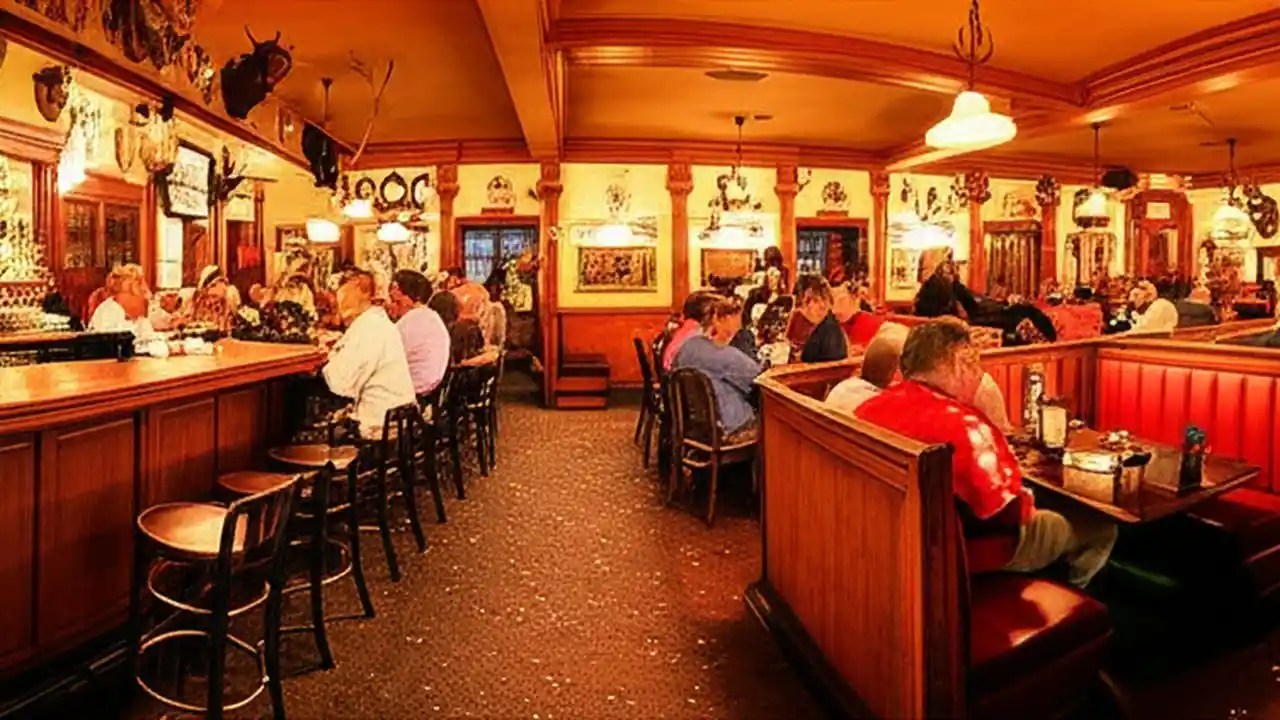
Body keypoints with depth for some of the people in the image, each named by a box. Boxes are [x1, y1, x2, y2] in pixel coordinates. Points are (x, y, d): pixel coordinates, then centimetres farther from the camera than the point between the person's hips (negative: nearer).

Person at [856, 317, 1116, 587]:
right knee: (1100, 528, 13)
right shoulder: (961, 424, -29)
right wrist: (1027, 503, -1)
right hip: (966, 550, -8)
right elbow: (1006, 512, -24)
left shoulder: (869, 409, -7)